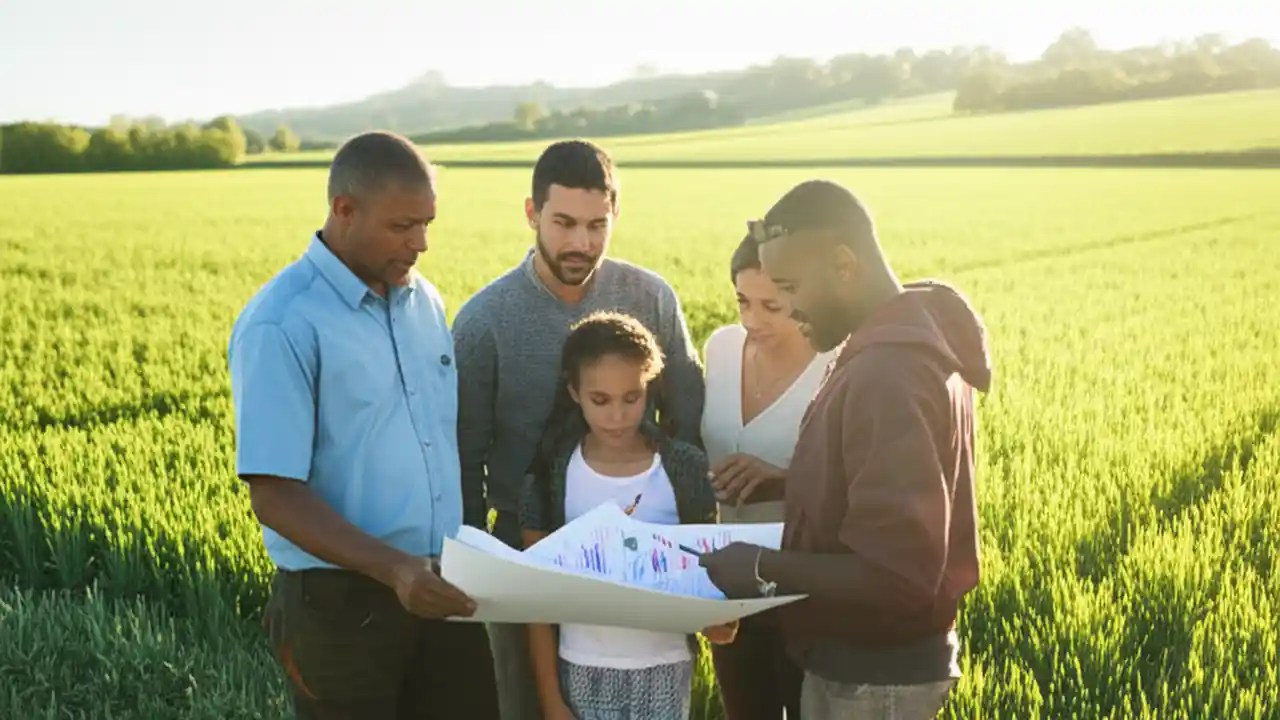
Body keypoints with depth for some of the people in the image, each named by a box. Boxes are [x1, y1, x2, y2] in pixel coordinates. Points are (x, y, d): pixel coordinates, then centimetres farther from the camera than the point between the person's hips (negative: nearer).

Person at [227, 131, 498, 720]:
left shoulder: (425, 300, 7)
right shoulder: (280, 326, -15)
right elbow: (275, 495, -17)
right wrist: (391, 567, -27)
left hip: (443, 589, 6)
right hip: (342, 601, -6)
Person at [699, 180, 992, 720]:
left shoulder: (888, 376, -27)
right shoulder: (906, 342, 4)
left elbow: (896, 572, -30)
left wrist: (764, 570, -21)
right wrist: (782, 480, 6)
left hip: (875, 677, -9)